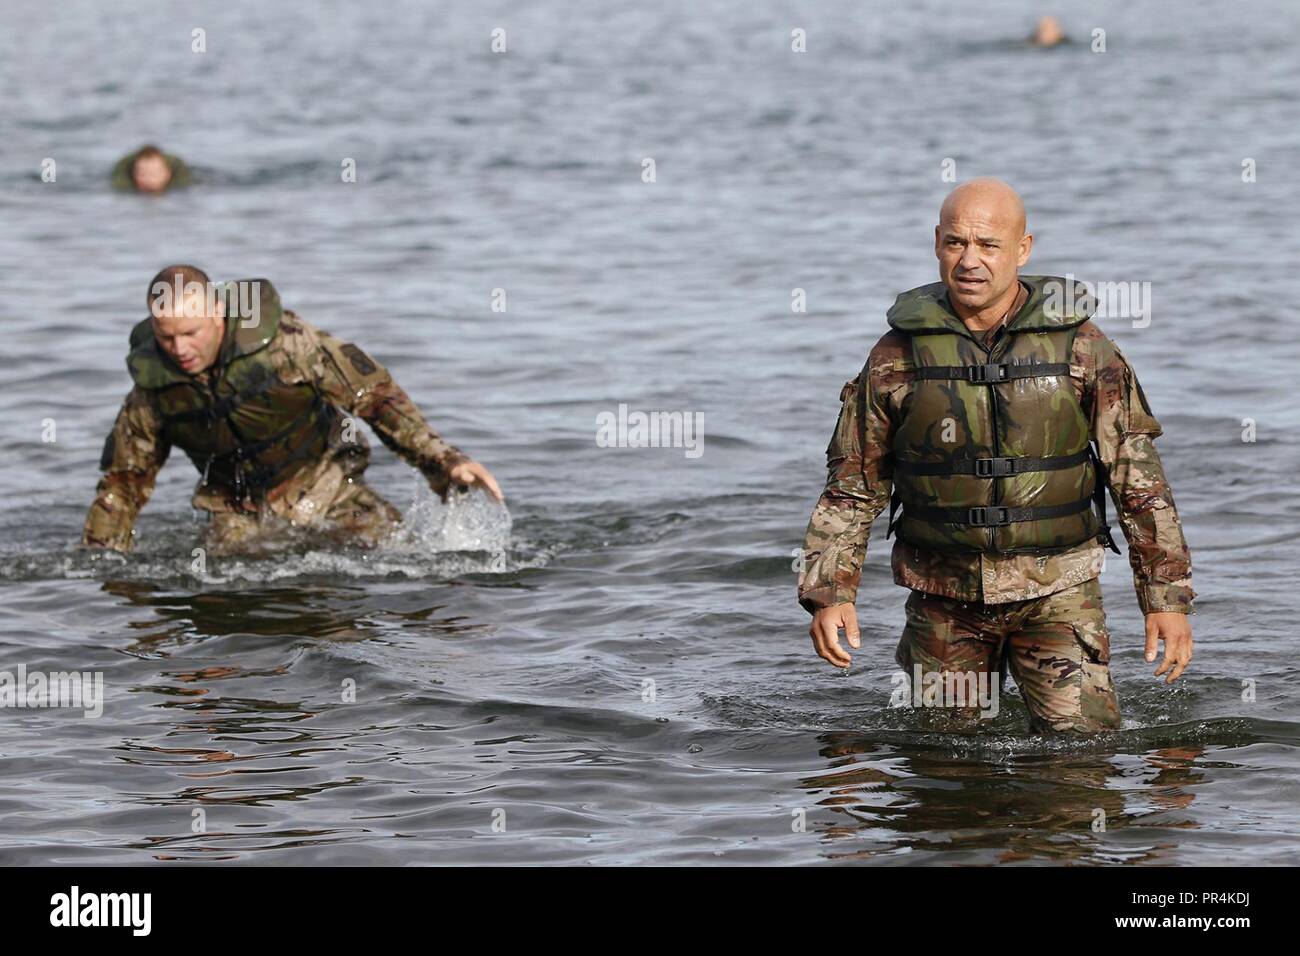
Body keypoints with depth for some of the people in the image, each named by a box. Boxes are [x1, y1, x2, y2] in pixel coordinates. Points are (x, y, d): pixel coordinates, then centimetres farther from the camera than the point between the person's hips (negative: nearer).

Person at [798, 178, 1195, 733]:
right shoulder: (898, 357, 0)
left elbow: (1139, 479, 0)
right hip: (944, 599, 1)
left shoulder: (1080, 346, -2)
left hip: (1056, 590, -1)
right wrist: (829, 593, -6)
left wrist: (1169, 598, -4)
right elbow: (852, 486, 5)